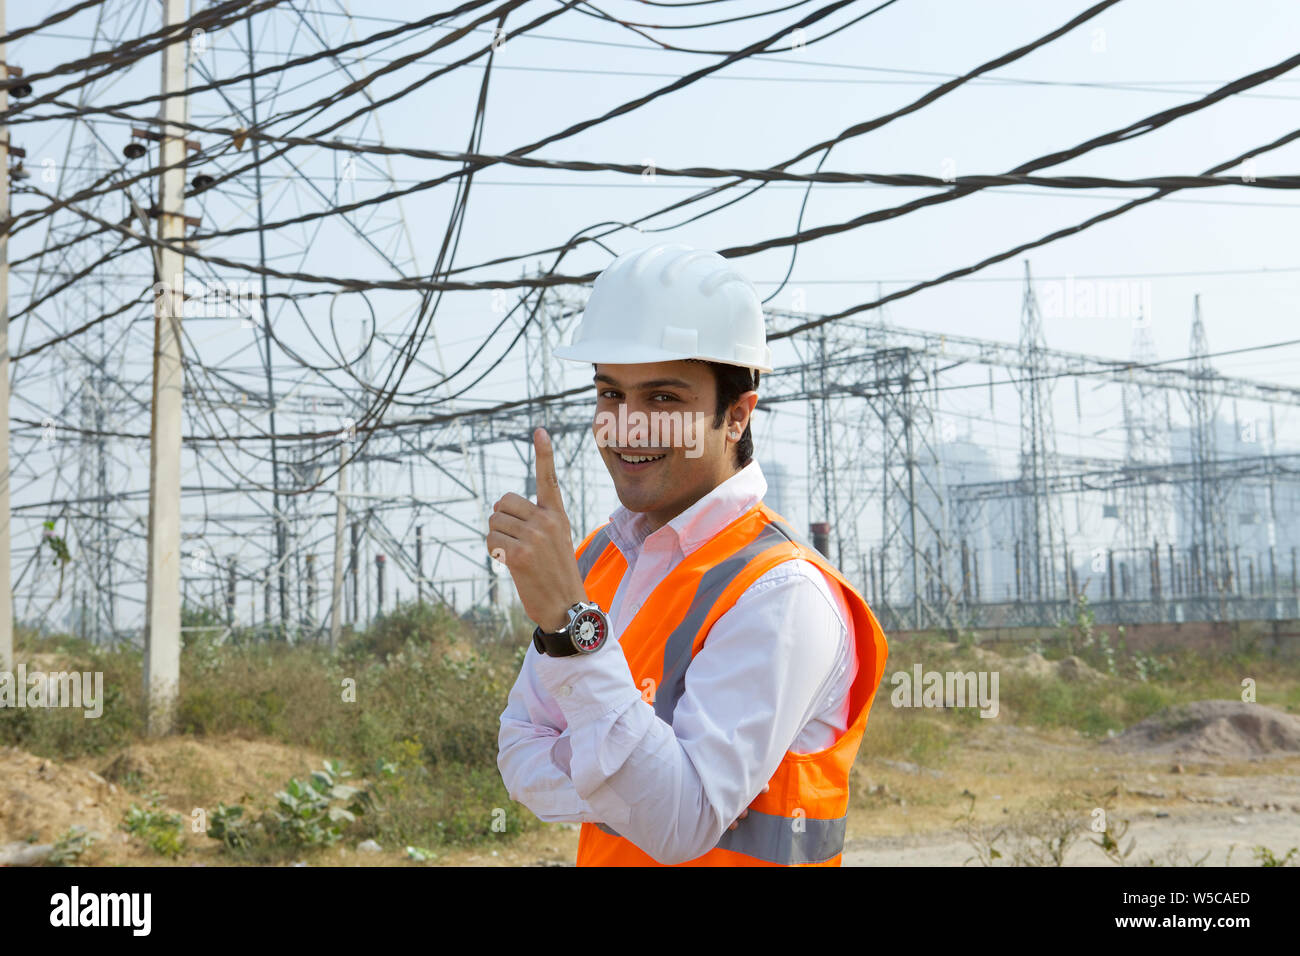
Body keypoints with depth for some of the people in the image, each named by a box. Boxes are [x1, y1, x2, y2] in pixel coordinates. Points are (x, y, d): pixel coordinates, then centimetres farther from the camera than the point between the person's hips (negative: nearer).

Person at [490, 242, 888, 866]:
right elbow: (520, 752, 1)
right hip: (605, 851, 6)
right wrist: (644, 793, -17)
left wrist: (571, 622, -34)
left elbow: (681, 826, -28)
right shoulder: (597, 558, 0)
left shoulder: (784, 594, -22)